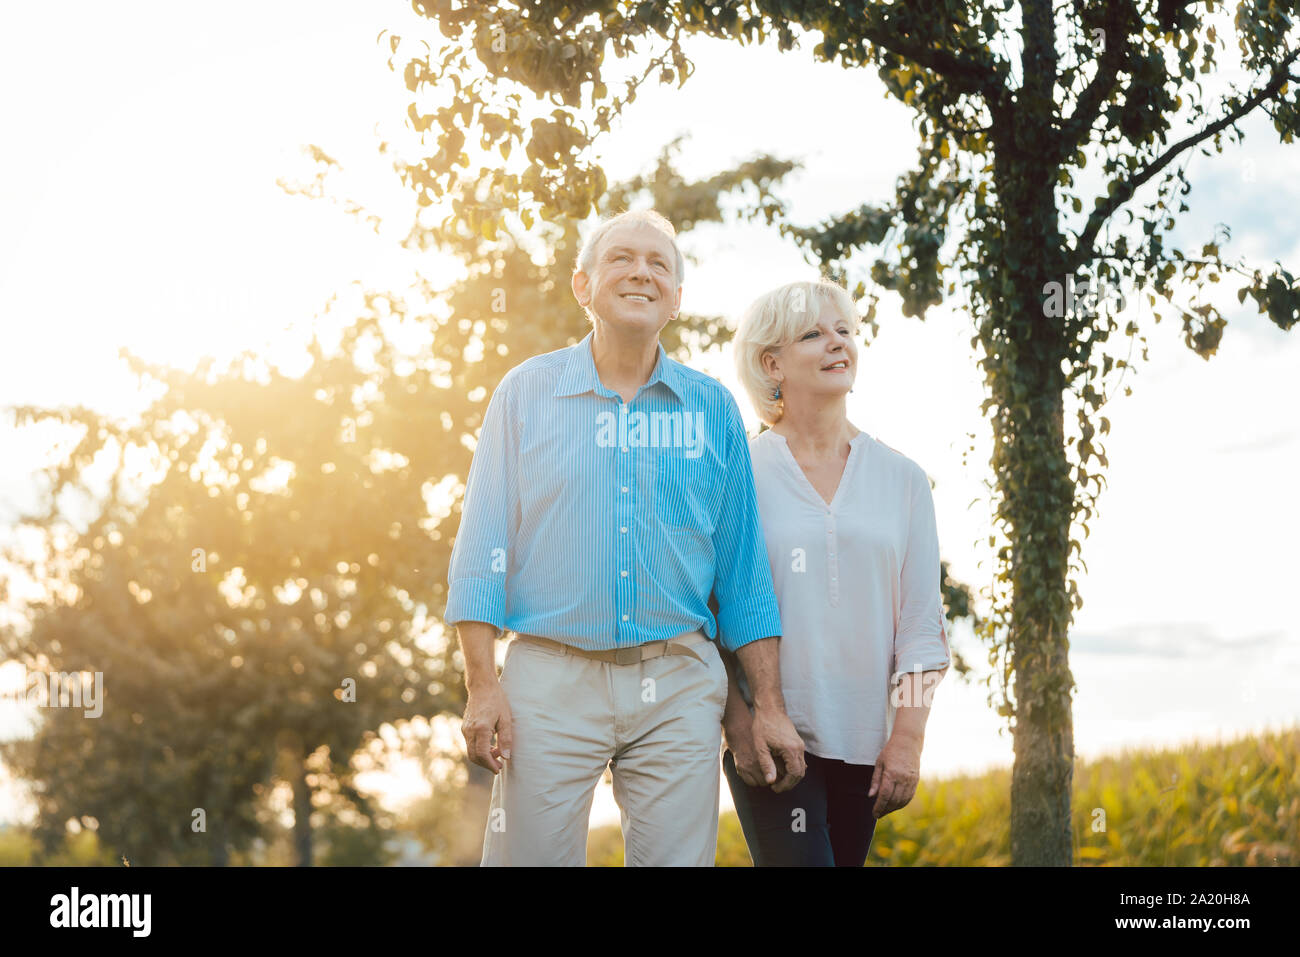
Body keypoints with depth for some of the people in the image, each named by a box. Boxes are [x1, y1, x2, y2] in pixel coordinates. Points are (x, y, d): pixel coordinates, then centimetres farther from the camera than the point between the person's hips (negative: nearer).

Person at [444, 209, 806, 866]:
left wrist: (768, 706, 5)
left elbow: (742, 571, 11)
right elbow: (482, 546, 3)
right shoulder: (526, 392, 6)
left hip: (678, 688, 2)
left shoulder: (713, 409, 10)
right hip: (551, 682, -1)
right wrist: (482, 685, -7)